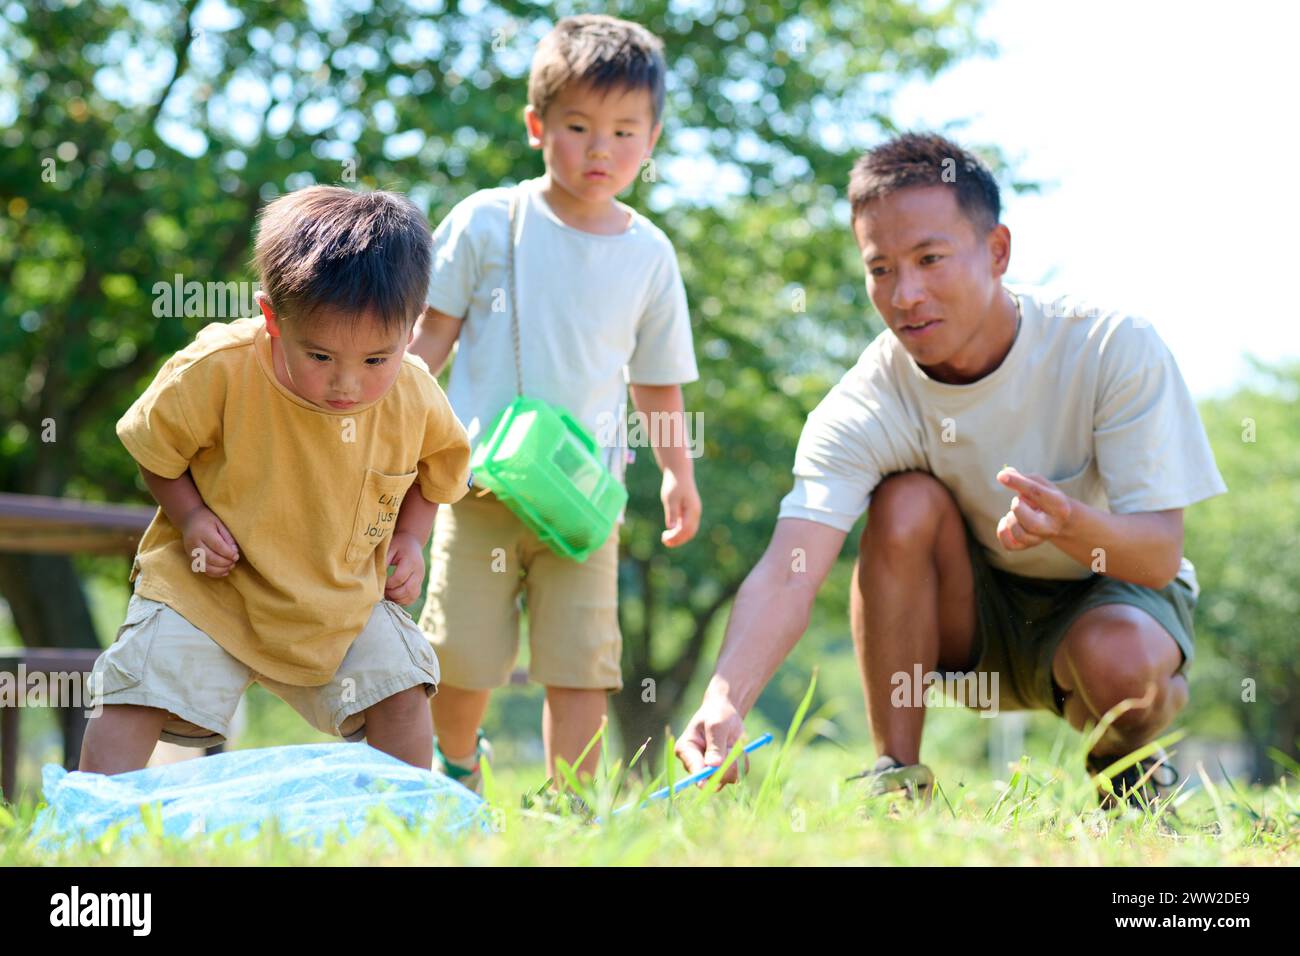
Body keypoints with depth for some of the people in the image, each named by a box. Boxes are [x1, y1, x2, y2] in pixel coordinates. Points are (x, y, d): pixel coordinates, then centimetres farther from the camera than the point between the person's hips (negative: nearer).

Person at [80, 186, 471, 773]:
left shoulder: (416, 399, -13)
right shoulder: (218, 371, -24)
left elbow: (432, 469, 11)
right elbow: (153, 445, -6)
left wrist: (410, 538, -3)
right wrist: (189, 516, -19)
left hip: (344, 599, 3)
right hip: (208, 588, -3)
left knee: (400, 690, -3)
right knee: (144, 693, -13)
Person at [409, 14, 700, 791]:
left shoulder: (649, 254, 6)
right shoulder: (488, 222, -1)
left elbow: (658, 381, 15)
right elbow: (433, 337, 5)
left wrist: (678, 473, 8)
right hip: (483, 484, -1)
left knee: (582, 661, -5)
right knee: (465, 655, 4)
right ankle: (457, 766, 33)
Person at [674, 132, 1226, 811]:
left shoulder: (1114, 348, -23)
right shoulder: (866, 408, -20)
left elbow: (1160, 556, -26)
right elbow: (788, 575, -33)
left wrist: (1075, 526, -50)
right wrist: (725, 697, -53)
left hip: (1111, 592, -1)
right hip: (976, 617, 2)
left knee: (1122, 662, -36)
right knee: (907, 501, -28)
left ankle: (1126, 768, 1)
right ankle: (897, 776, -16)